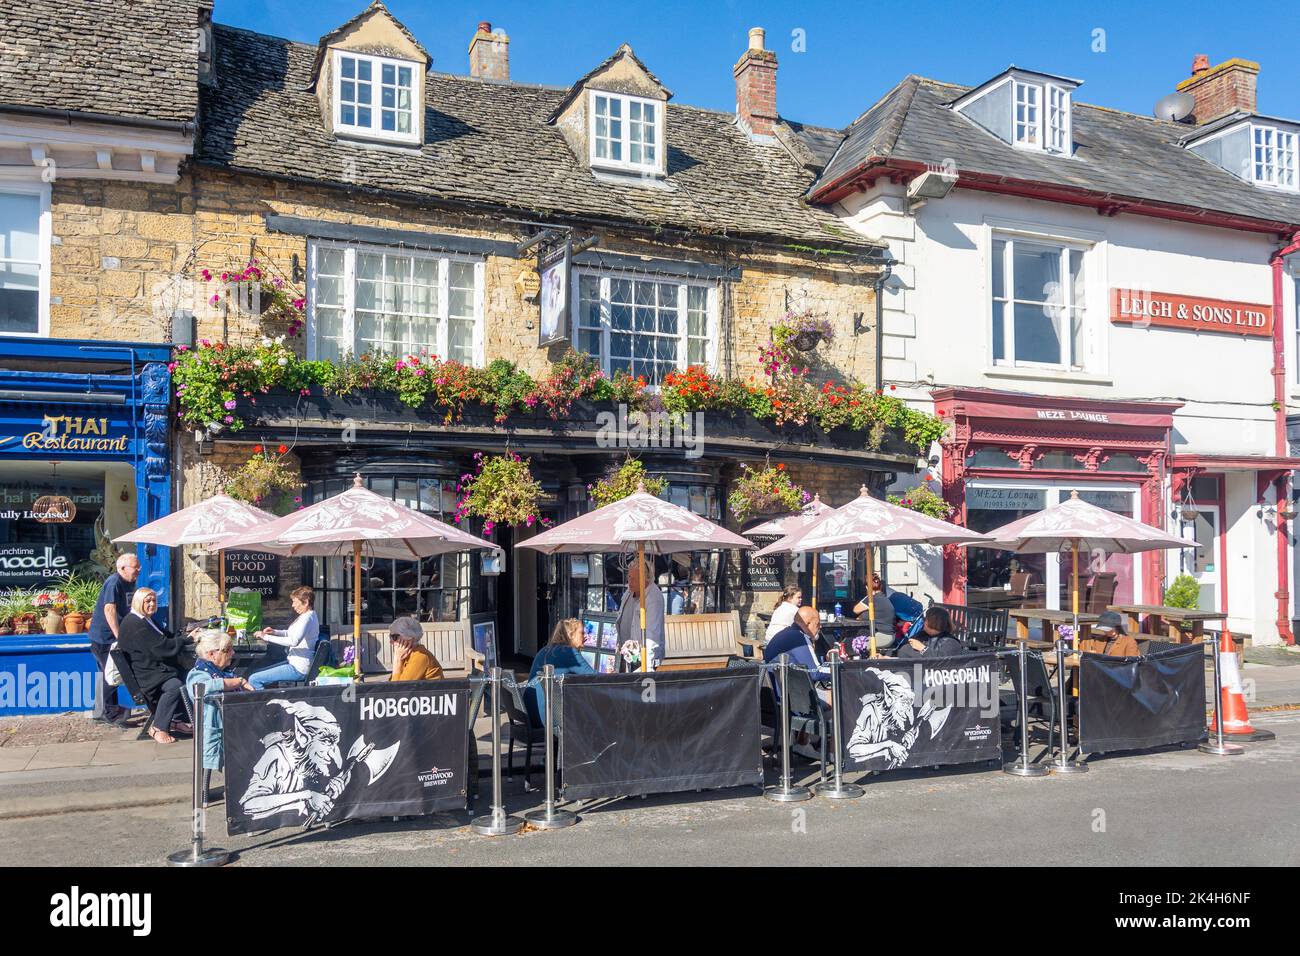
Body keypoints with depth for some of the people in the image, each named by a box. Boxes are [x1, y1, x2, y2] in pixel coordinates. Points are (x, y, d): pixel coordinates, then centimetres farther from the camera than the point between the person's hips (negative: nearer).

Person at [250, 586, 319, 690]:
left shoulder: (307, 618, -19)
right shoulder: (308, 615, 13)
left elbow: (293, 641, -33)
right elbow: (292, 633, 27)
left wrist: (267, 637, -28)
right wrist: (275, 632, 10)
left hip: (298, 669, -11)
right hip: (295, 662, 11)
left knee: (253, 679, -14)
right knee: (256, 673, 19)